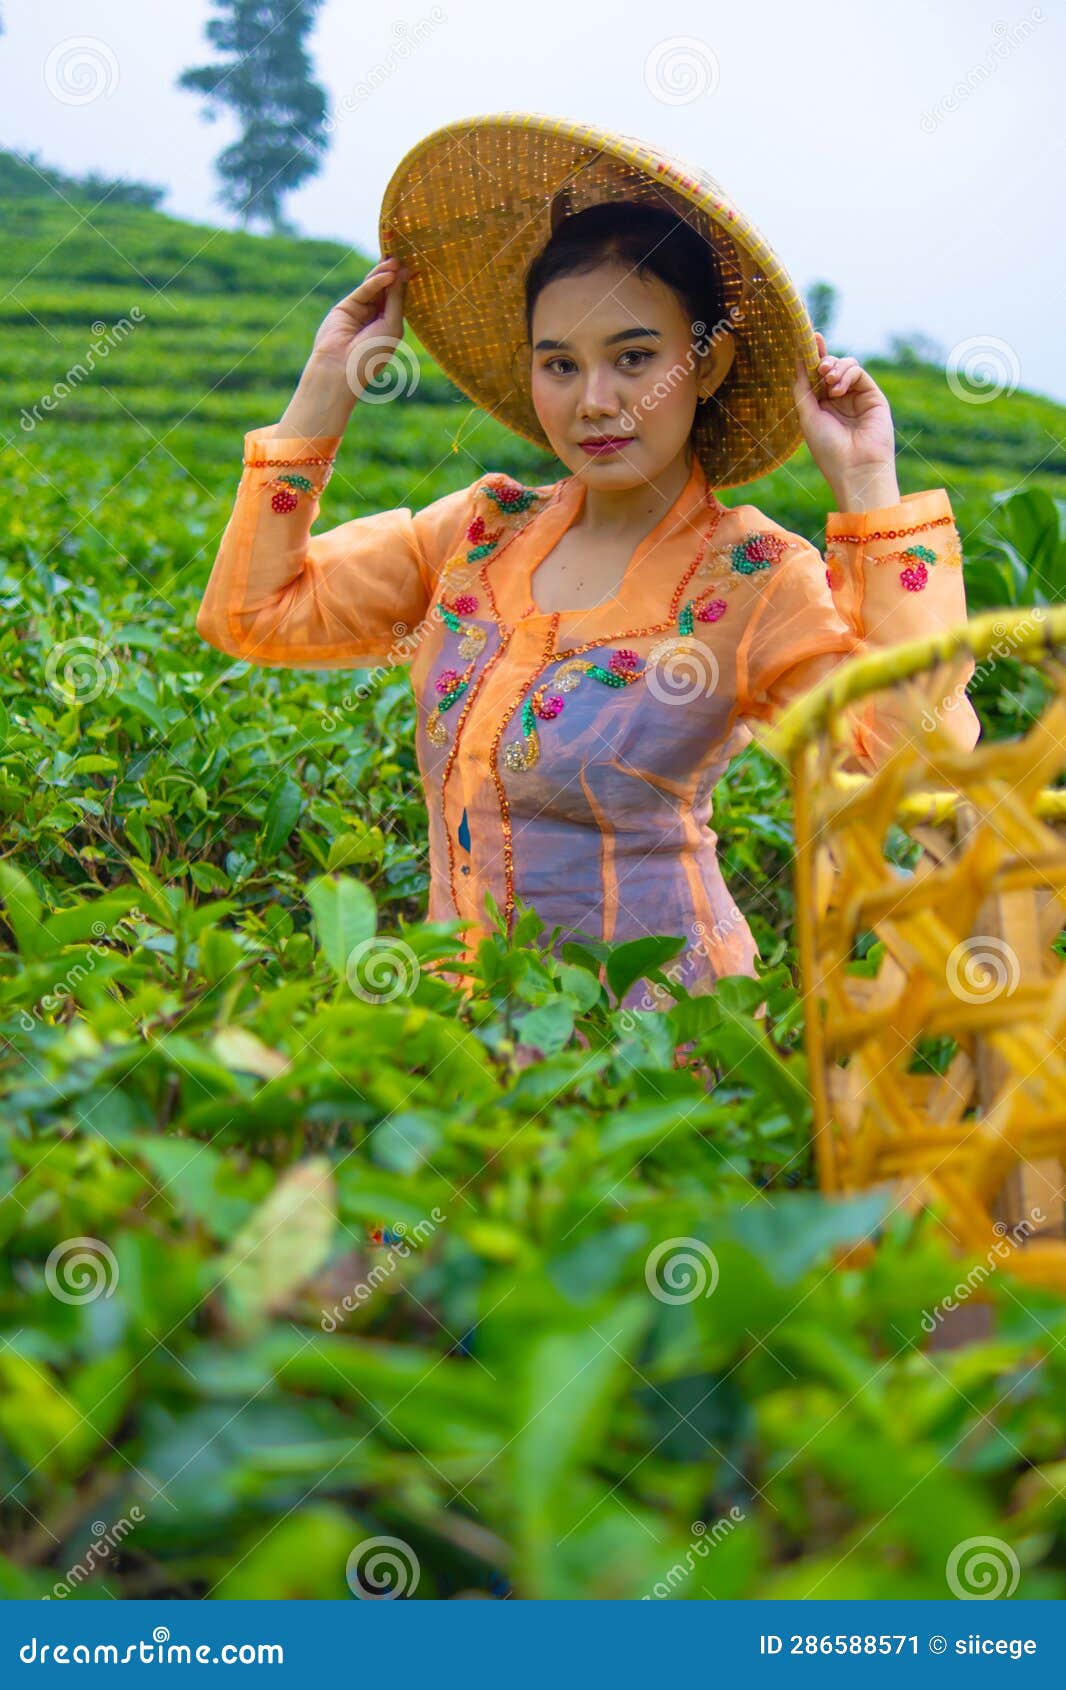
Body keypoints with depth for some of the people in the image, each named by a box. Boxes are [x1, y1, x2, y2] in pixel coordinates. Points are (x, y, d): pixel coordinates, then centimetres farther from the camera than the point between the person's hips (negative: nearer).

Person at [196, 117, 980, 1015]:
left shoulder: (754, 579, -10)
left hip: (648, 1017, -4)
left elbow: (923, 764, -24)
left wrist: (870, 491, -22)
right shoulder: (484, 526, 5)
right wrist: (326, 390, 3)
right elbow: (252, 613, 5)